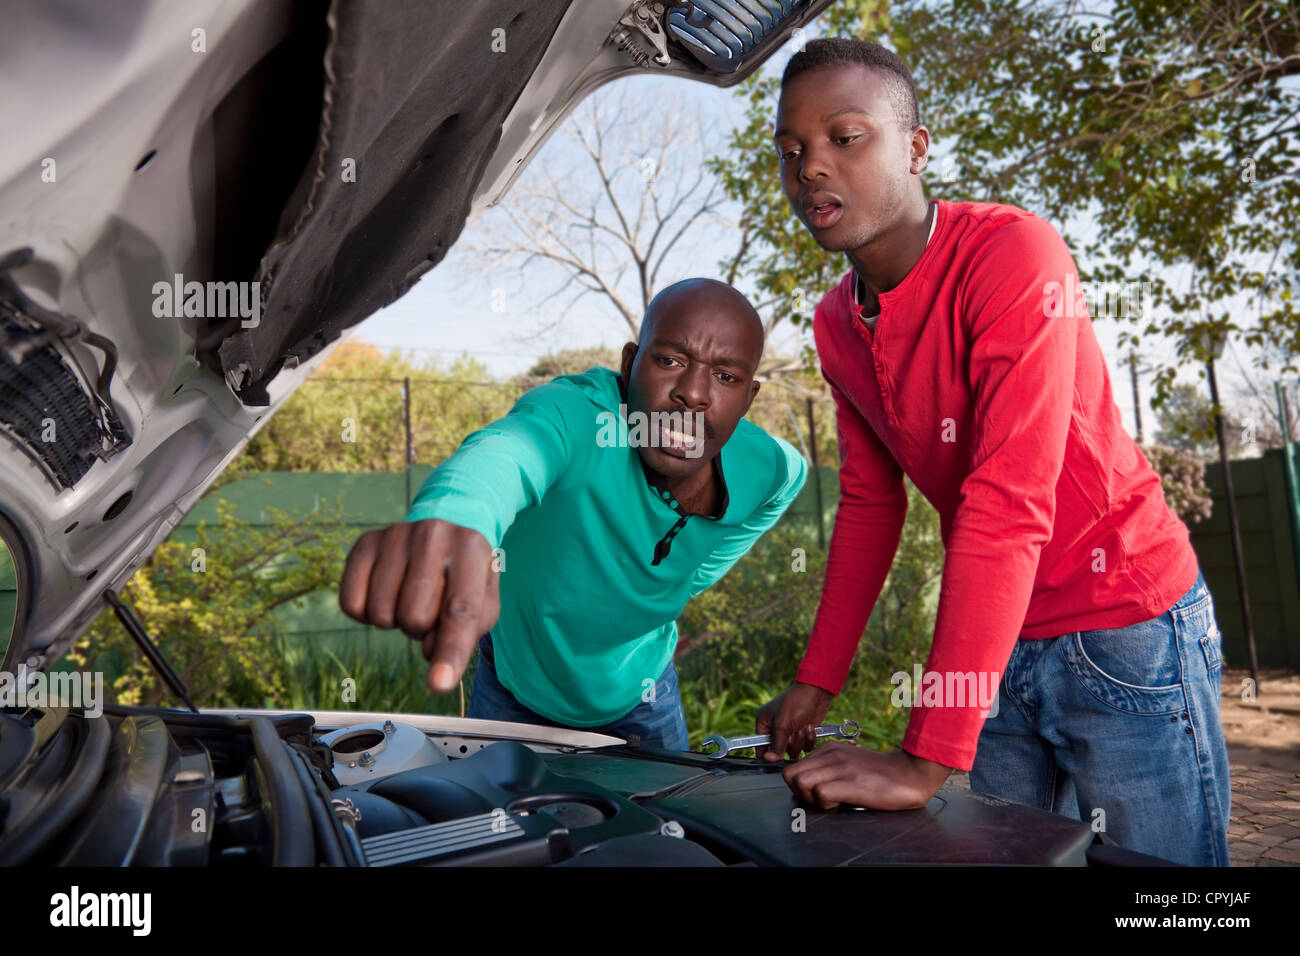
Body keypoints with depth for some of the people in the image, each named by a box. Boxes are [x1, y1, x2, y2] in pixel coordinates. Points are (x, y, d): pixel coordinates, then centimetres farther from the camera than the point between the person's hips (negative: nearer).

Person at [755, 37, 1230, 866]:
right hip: (1001, 648, 6)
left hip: (1126, 627, -6)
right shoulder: (835, 324, 2)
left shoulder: (1012, 253, -21)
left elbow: (1009, 503, -29)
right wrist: (817, 681, 6)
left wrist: (926, 761, -31)